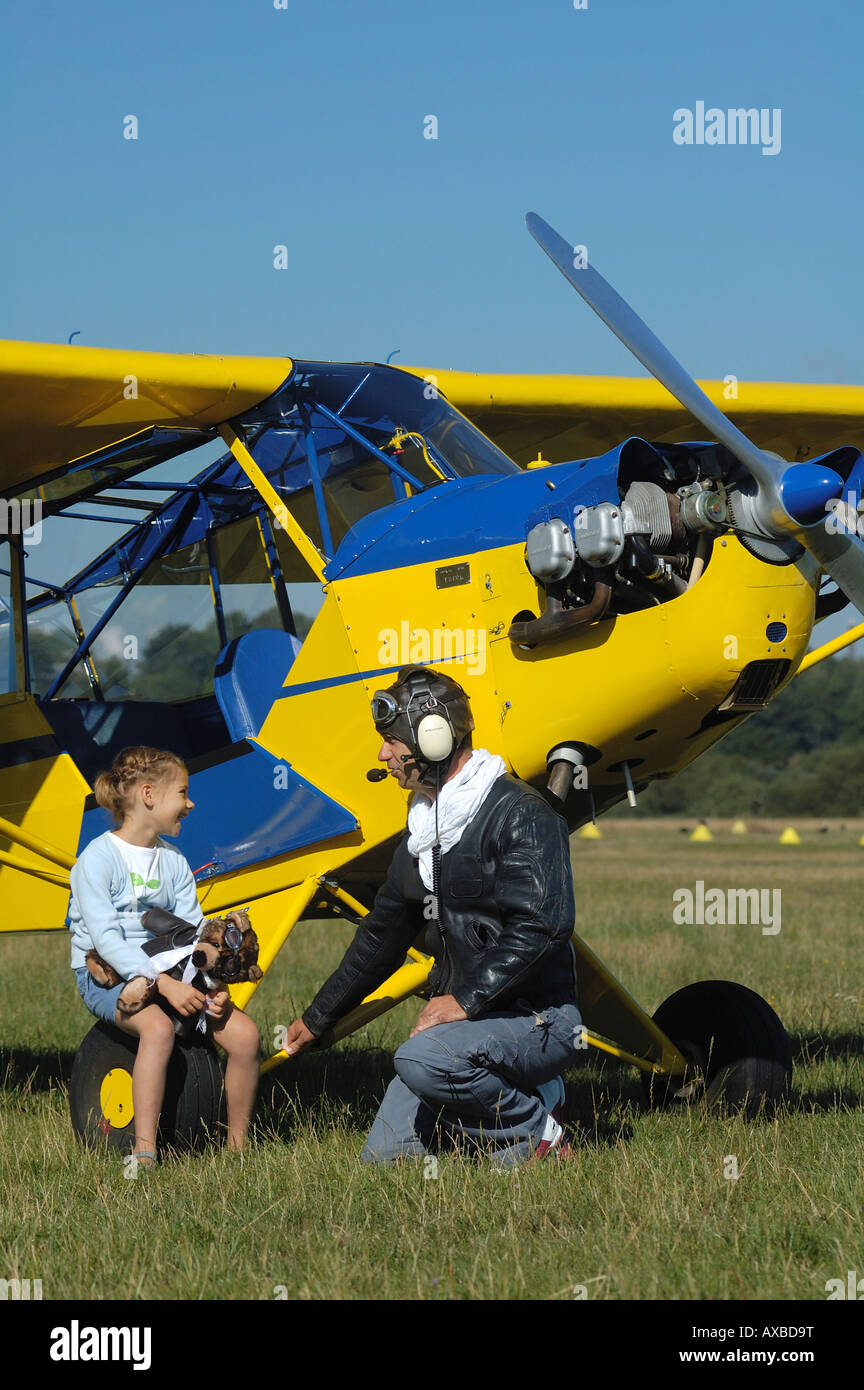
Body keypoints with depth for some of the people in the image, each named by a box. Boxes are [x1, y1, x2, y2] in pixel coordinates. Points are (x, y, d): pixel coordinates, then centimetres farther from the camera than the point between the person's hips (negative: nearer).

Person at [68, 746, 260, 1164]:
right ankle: (145, 1154, -38)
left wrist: (214, 984, -15)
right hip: (104, 976, -6)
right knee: (158, 1027, -38)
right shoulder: (98, 858, -11)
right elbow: (106, 938, -20)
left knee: (244, 1033, -16)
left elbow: (193, 930, 5)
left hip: (166, 972, 6)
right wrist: (165, 984, -30)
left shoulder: (174, 862, 12)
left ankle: (237, 1146, 0)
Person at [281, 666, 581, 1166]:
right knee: (384, 1157, -1)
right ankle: (515, 1096, 15)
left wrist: (466, 1000, -30)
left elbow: (542, 924, -25)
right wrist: (318, 1017, 31)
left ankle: (538, 1134, -12)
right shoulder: (425, 826, 15)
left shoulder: (520, 814, -14)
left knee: (423, 1061, -35)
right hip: (464, 1015, 9)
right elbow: (385, 932, 26)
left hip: (536, 1019, -9)